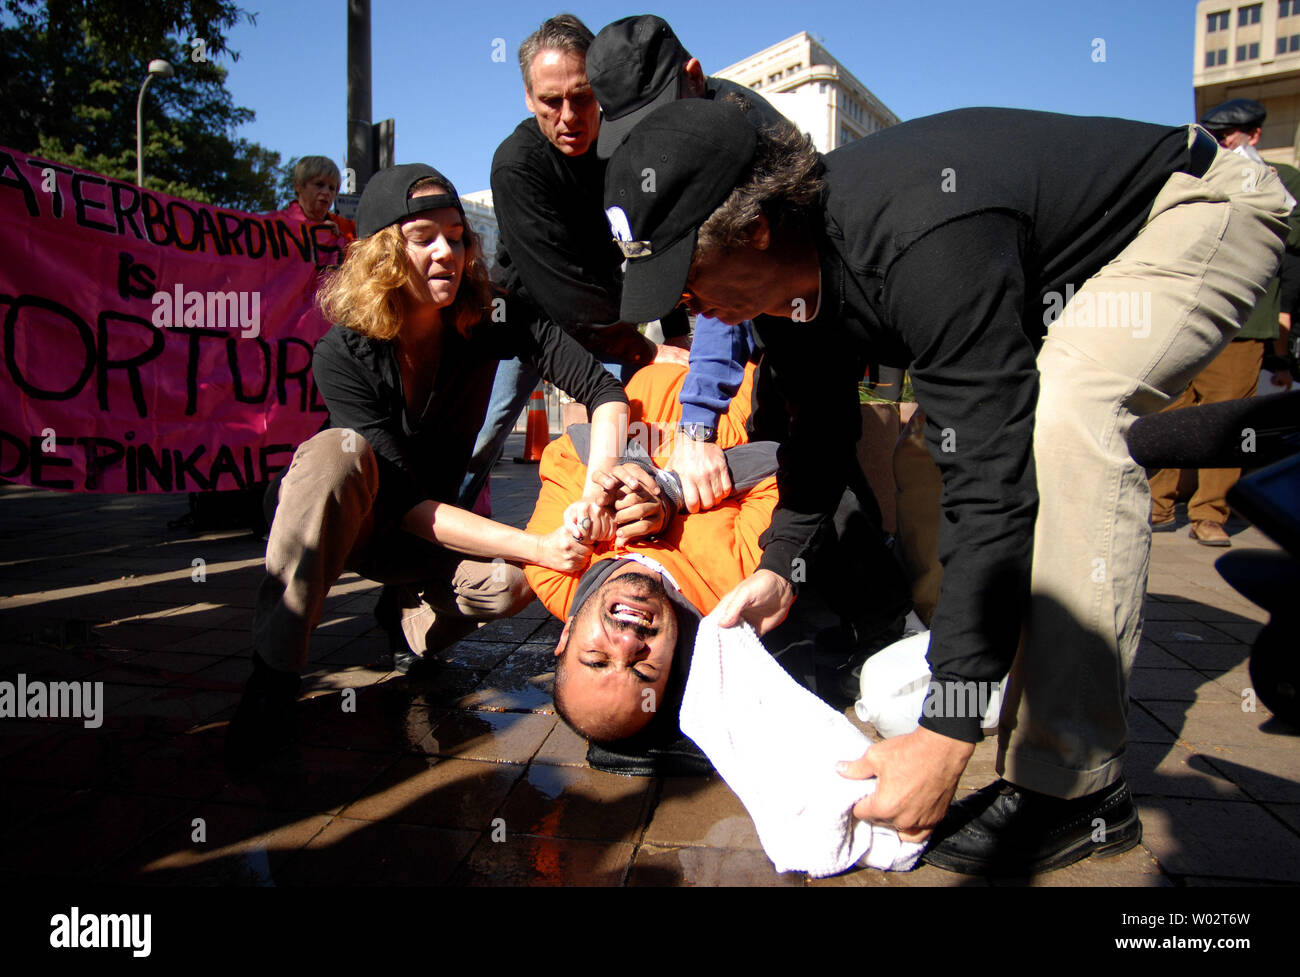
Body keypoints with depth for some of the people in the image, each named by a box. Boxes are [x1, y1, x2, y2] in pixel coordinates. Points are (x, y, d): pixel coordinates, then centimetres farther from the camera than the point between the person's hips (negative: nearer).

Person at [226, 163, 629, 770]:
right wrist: (536, 546, -39)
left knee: (510, 582, -29)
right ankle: (273, 675, -28)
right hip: (320, 518, -2)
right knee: (341, 450, -36)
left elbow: (602, 389, -22)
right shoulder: (342, 355, -25)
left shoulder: (487, 328, -18)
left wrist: (596, 492, -40)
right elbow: (404, 503, -30)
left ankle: (408, 612, 5)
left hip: (432, 535, 3)